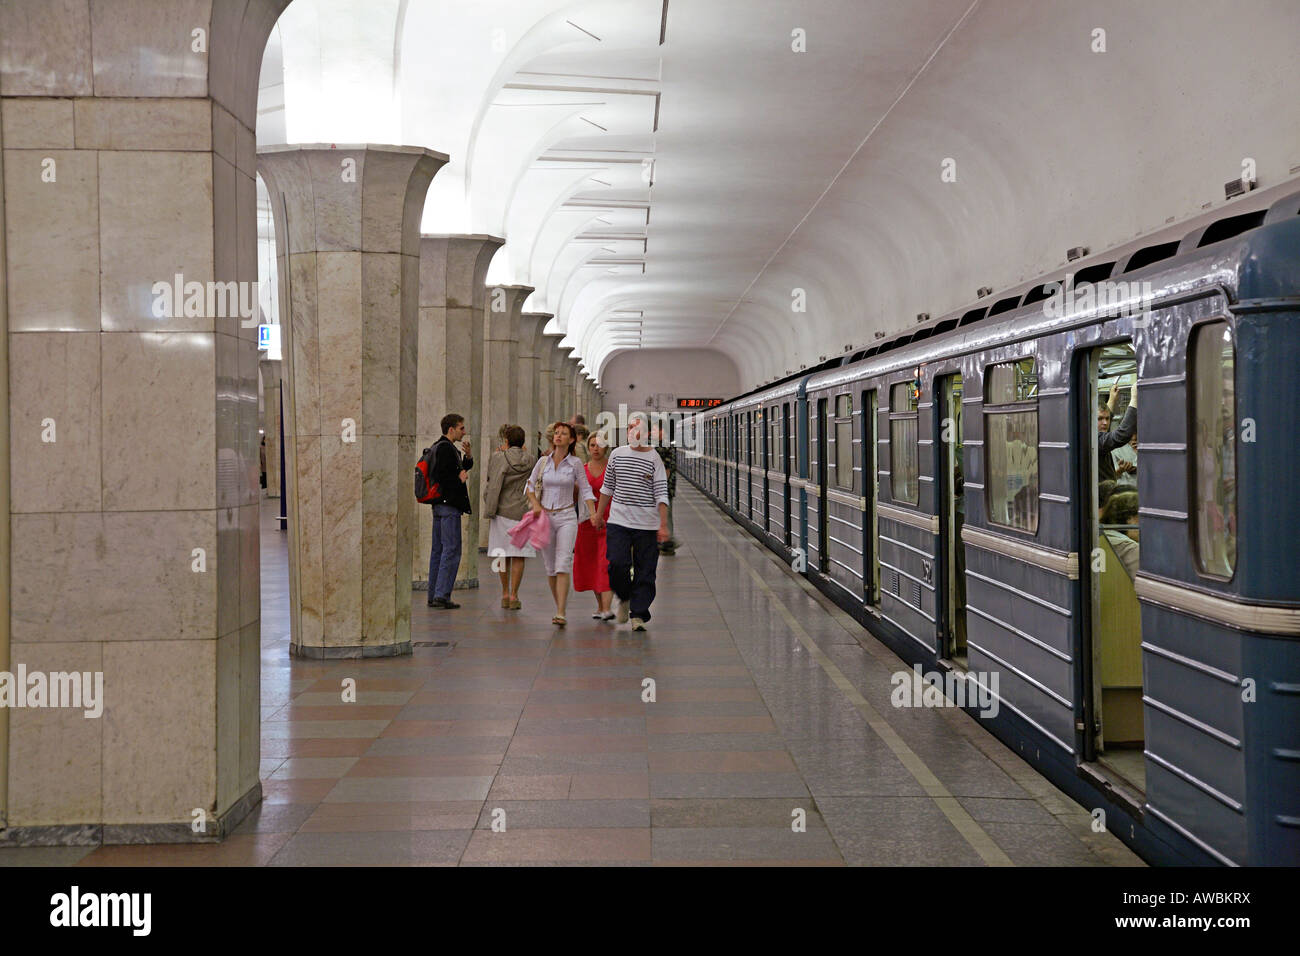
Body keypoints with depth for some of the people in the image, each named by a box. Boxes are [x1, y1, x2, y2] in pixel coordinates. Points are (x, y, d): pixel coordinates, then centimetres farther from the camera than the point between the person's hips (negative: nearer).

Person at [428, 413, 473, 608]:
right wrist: (459, 480, -9)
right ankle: (442, 595, -9)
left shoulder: (438, 446, 17)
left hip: (439, 504, 11)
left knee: (438, 549, 12)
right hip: (449, 505, -11)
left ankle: (433, 595, 15)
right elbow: (441, 477, -22)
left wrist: (467, 457, 5)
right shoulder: (446, 448, -15)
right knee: (451, 550, -8)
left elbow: (461, 469, 21)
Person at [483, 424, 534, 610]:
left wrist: (489, 510, 0)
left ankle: (505, 593, 16)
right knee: (518, 556, 3)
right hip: (522, 511, 0)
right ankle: (513, 595, -1)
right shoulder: (529, 461, 0)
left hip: (502, 511, 0)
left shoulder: (498, 458, -4)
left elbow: (493, 485, -6)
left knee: (503, 554, 11)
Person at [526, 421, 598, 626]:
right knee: (550, 567, 6)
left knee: (563, 564, -15)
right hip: (545, 517, 3)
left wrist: (593, 513, -6)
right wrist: (535, 505, -3)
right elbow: (530, 485, 13)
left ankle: (560, 614, -21)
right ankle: (559, 607, 21)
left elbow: (585, 490, 4)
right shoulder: (543, 462, 5)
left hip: (566, 518, -3)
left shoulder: (575, 463, -1)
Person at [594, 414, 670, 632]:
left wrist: (664, 525, -12)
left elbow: (661, 495, -6)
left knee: (645, 572, -1)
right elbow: (607, 487, 18)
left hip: (647, 524, -2)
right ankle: (624, 598, 18)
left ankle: (638, 615, 7)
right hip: (618, 521, 2)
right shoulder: (616, 454, 8)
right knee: (617, 564, -11)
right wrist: (599, 514, 18)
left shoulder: (654, 459, -3)